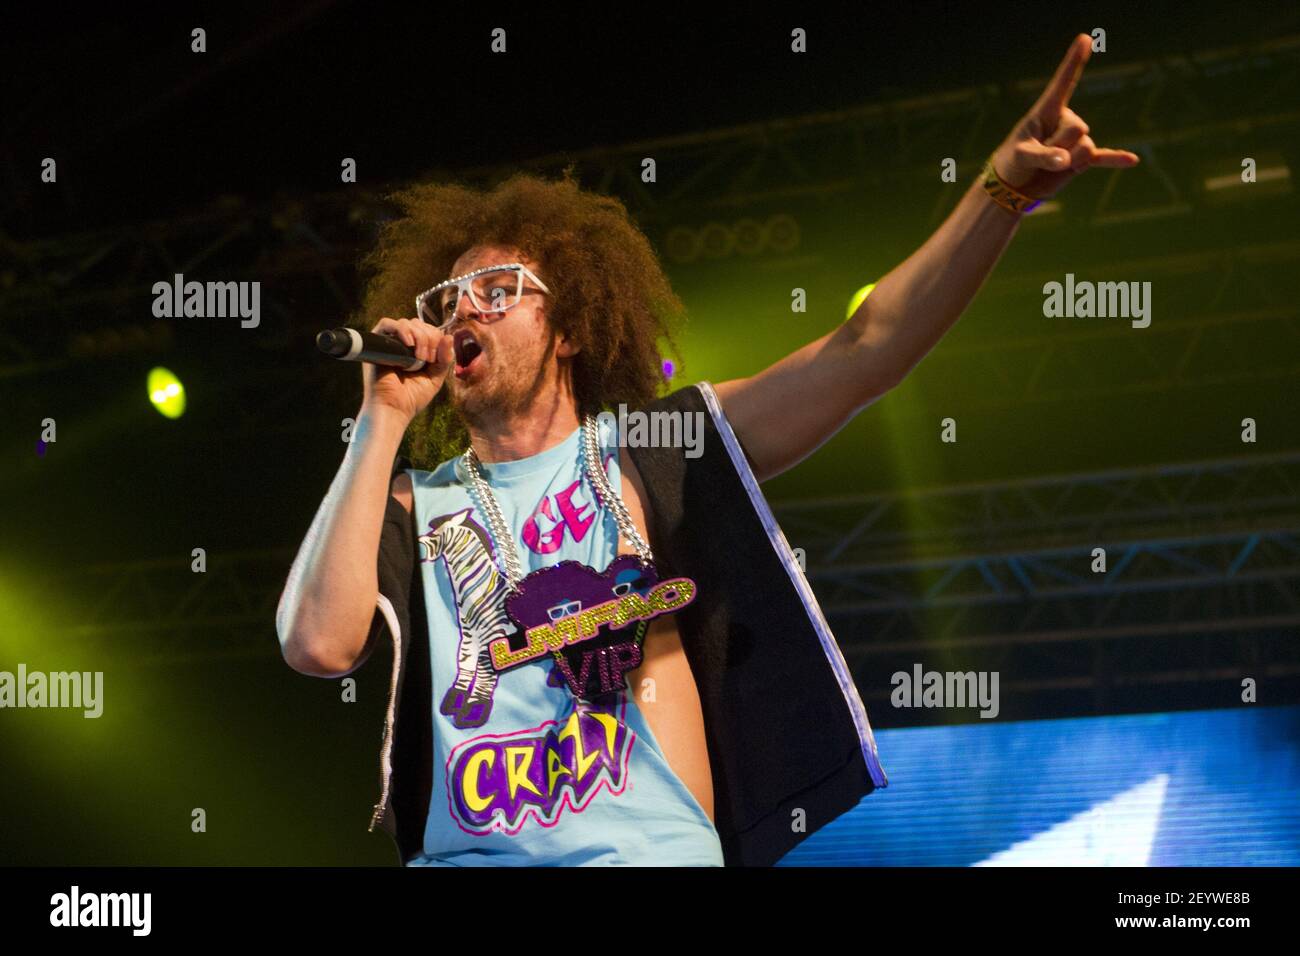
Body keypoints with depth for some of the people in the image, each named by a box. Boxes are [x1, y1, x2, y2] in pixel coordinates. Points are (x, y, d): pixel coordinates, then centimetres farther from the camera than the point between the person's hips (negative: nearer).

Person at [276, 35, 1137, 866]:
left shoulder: (651, 453, 11)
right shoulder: (410, 506, 13)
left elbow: (865, 351, 4)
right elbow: (320, 643, -5)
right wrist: (383, 422, 1)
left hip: (652, 846, -1)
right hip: (463, 852, 1)